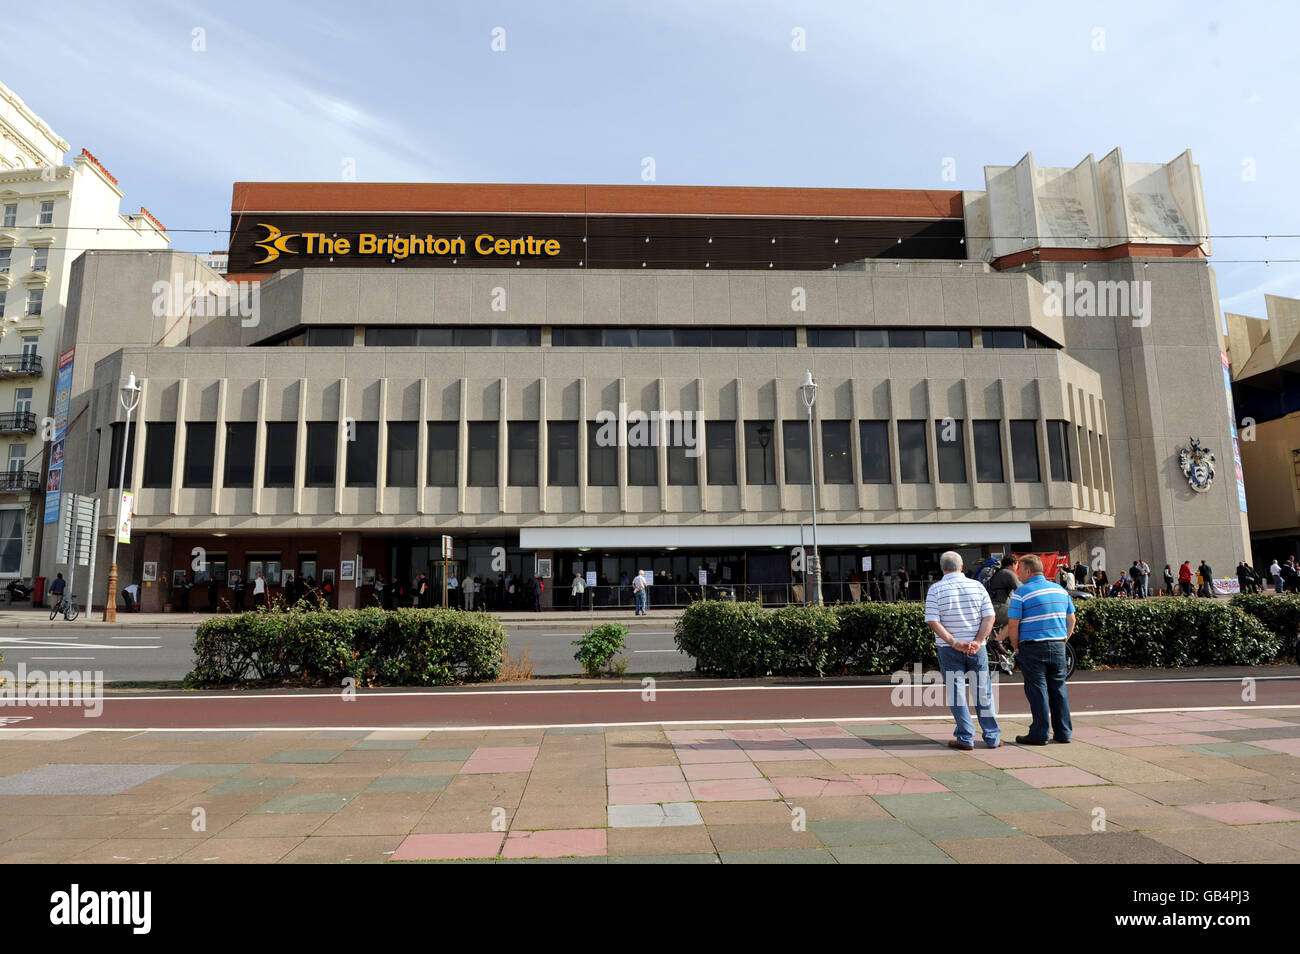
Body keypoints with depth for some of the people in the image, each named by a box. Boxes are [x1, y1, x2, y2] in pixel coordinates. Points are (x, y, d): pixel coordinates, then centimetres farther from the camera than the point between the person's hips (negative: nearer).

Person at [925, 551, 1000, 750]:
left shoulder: (936, 590, -5)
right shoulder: (977, 586, 1)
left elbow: (933, 621, -13)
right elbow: (989, 617, -4)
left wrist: (953, 642, -13)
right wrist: (978, 641, -10)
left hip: (949, 650, -2)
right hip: (976, 649, 2)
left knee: (956, 693, 5)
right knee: (983, 692, 11)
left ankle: (965, 738, 7)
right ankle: (992, 737, 17)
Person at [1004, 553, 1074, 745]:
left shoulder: (1021, 593, -10)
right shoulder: (1060, 590, 9)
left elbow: (1013, 624, -13)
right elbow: (1071, 619, 14)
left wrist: (1016, 647, -1)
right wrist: (1063, 640, 20)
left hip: (1032, 648, -6)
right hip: (1058, 646, 6)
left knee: (1037, 691, 0)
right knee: (1058, 689, 13)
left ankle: (1040, 734, 4)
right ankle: (1063, 733, 19)